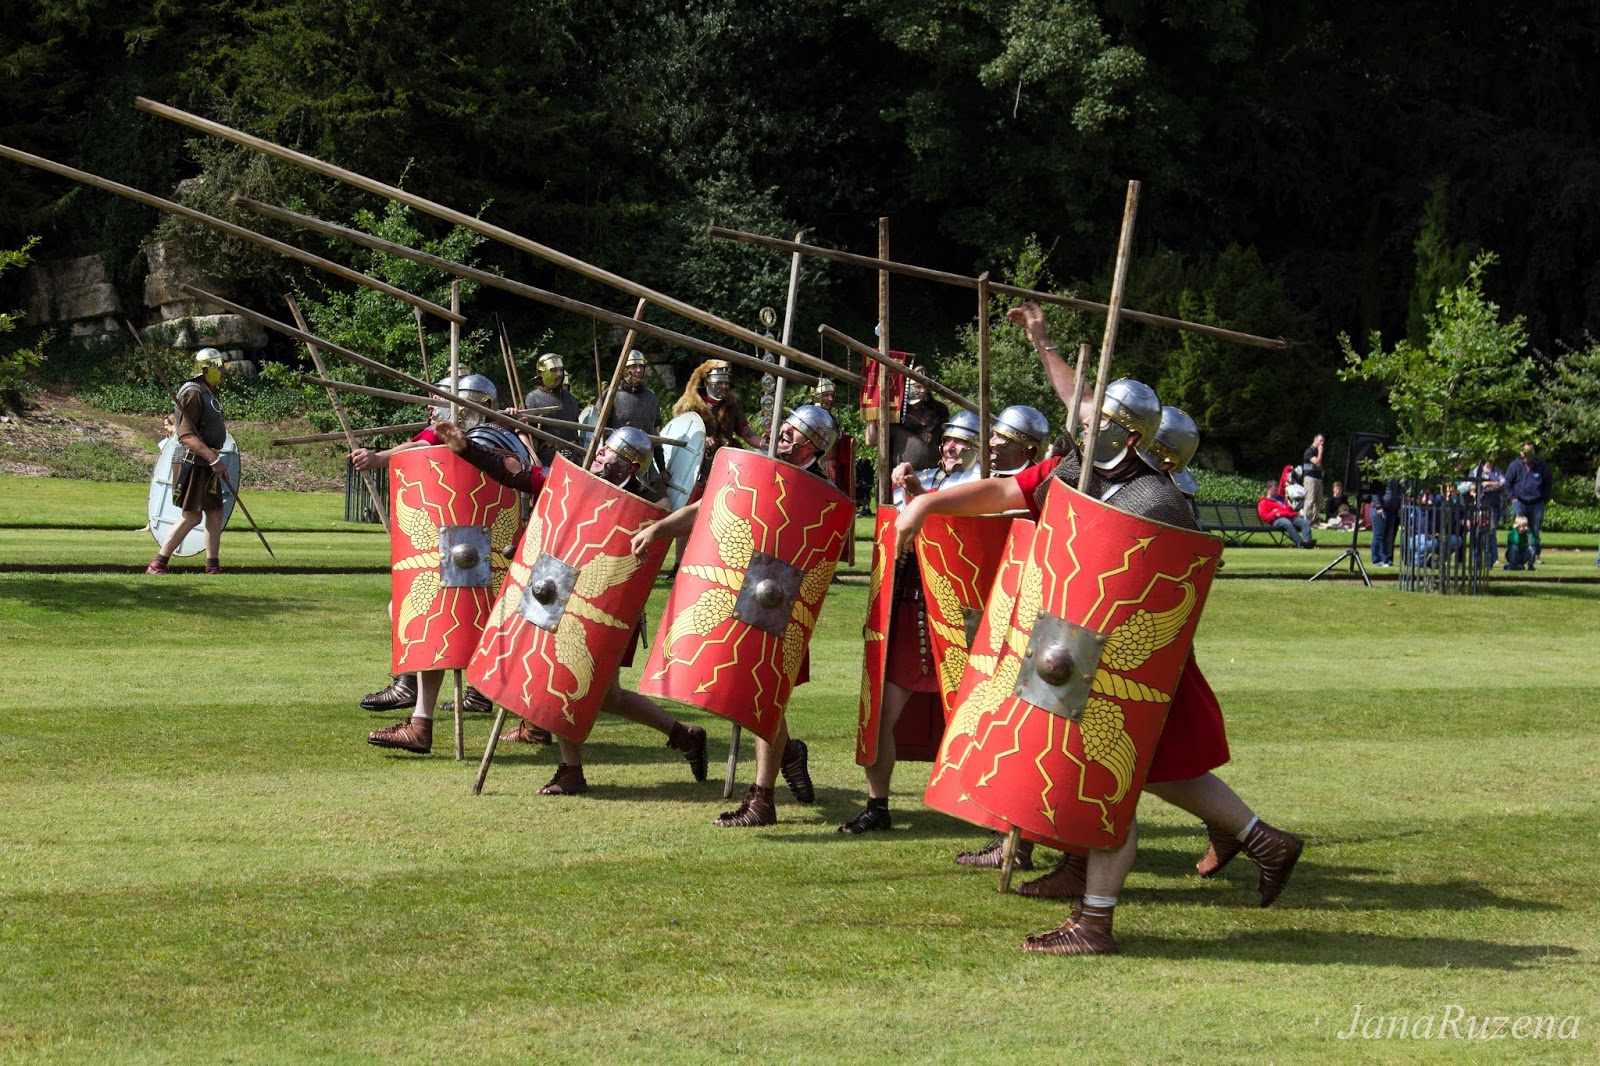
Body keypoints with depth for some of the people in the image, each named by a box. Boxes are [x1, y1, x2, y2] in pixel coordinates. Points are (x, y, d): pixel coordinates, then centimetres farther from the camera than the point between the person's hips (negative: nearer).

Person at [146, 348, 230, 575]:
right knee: (192, 516, -10)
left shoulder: (210, 394, 15)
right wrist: (213, 459, -30)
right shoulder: (193, 393, -17)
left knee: (215, 513, 11)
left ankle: (213, 566, 17)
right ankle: (157, 565, -8)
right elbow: (187, 435, -24)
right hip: (193, 464, -10)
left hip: (207, 465, 10)